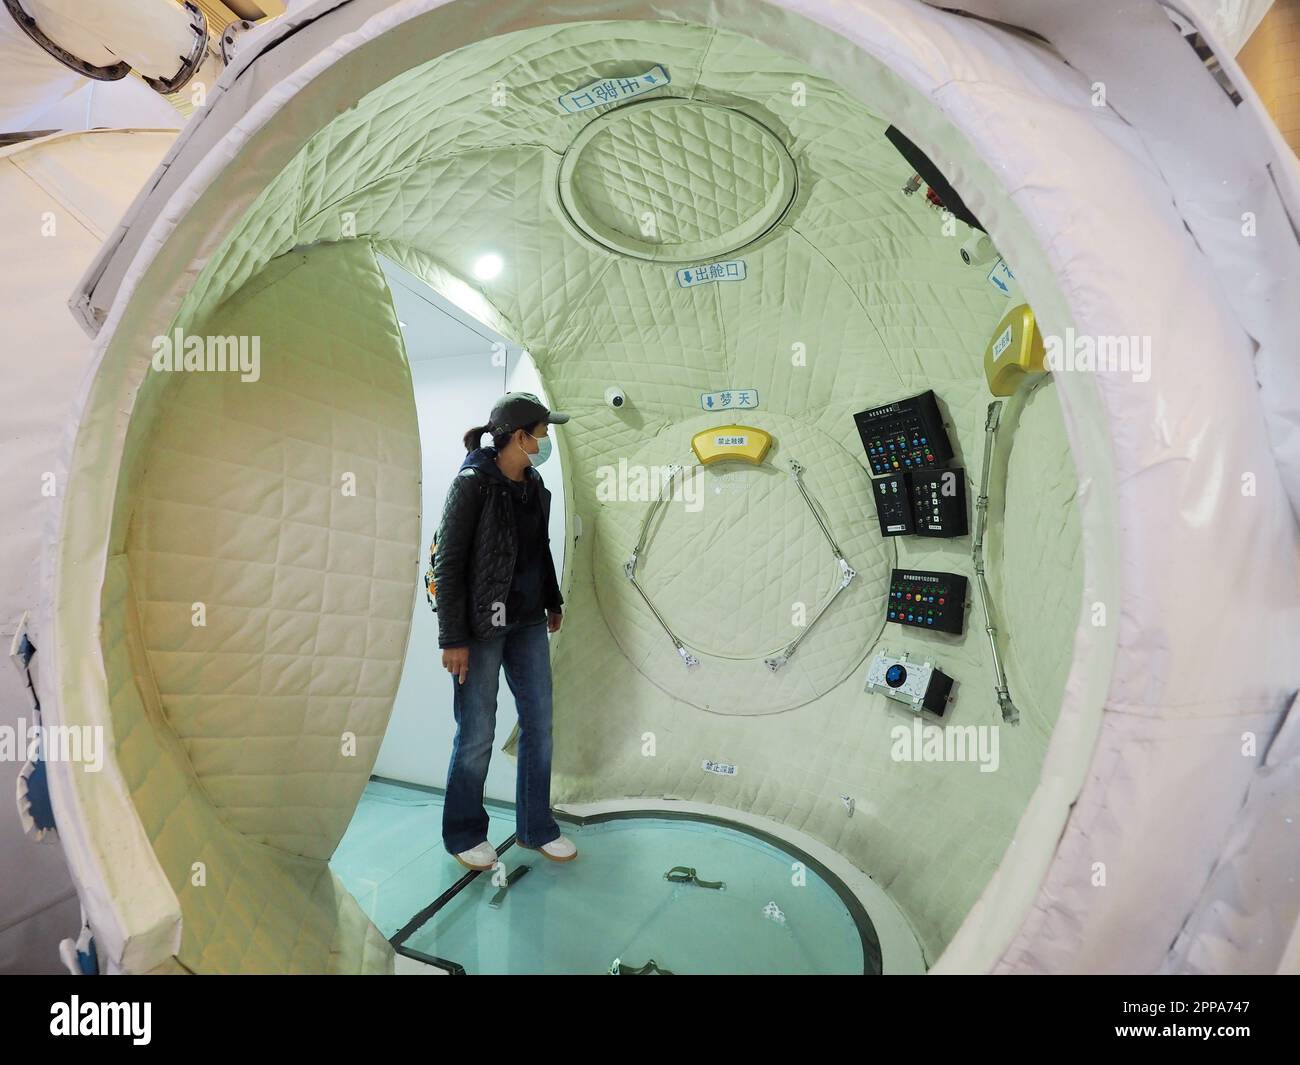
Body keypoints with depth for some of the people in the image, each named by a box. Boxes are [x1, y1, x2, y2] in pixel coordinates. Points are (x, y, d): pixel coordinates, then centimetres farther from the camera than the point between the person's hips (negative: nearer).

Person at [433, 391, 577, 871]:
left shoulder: (534, 485, 7)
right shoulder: (472, 484, -13)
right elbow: (447, 564, -14)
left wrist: (553, 602, 23)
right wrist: (453, 639, -15)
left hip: (528, 624, 7)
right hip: (481, 628, -7)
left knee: (539, 723, 12)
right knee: (477, 735, 4)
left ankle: (536, 827, 30)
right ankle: (463, 835, 27)